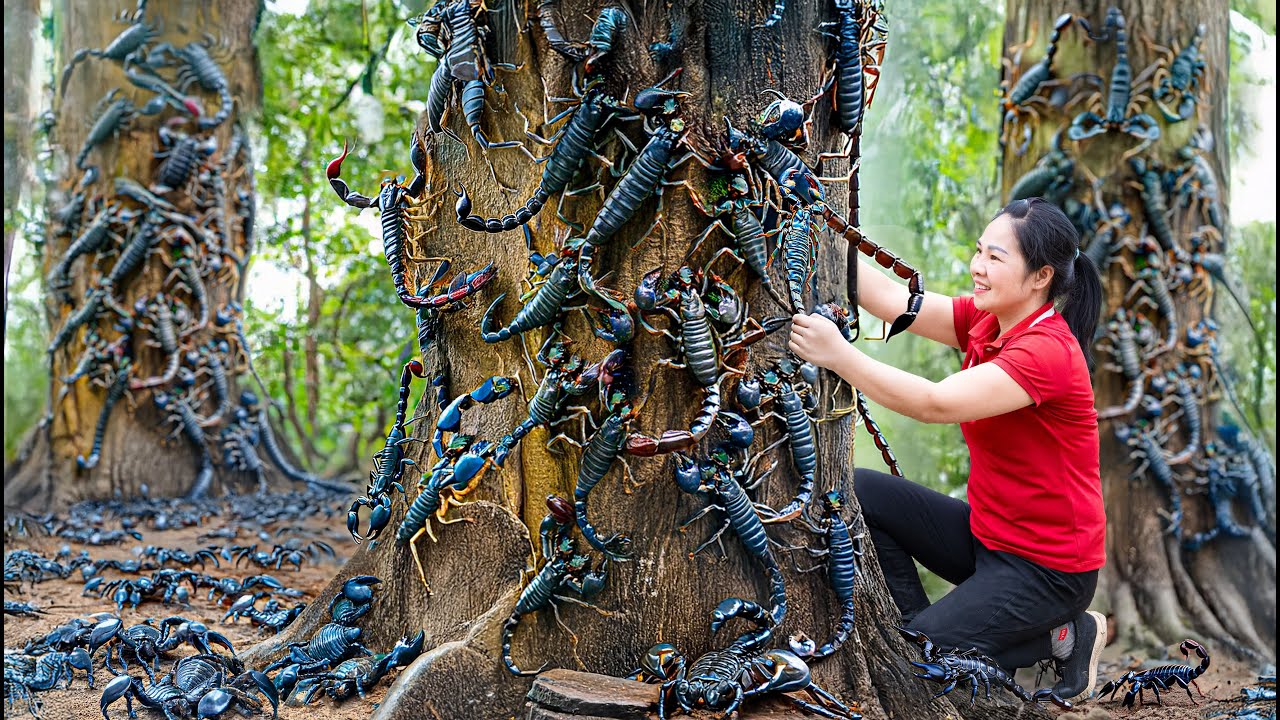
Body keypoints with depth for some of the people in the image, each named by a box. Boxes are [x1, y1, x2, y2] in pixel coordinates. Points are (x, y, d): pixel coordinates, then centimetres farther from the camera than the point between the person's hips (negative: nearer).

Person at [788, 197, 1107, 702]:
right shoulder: (985, 321, 0)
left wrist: (839, 355, -36)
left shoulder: (1047, 350, -24)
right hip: (987, 534, 8)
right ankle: (923, 628, 7)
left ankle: (1063, 635, 4)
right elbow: (891, 301, -9)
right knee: (860, 491, -3)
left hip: (1047, 565, -8)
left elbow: (934, 404, -33)